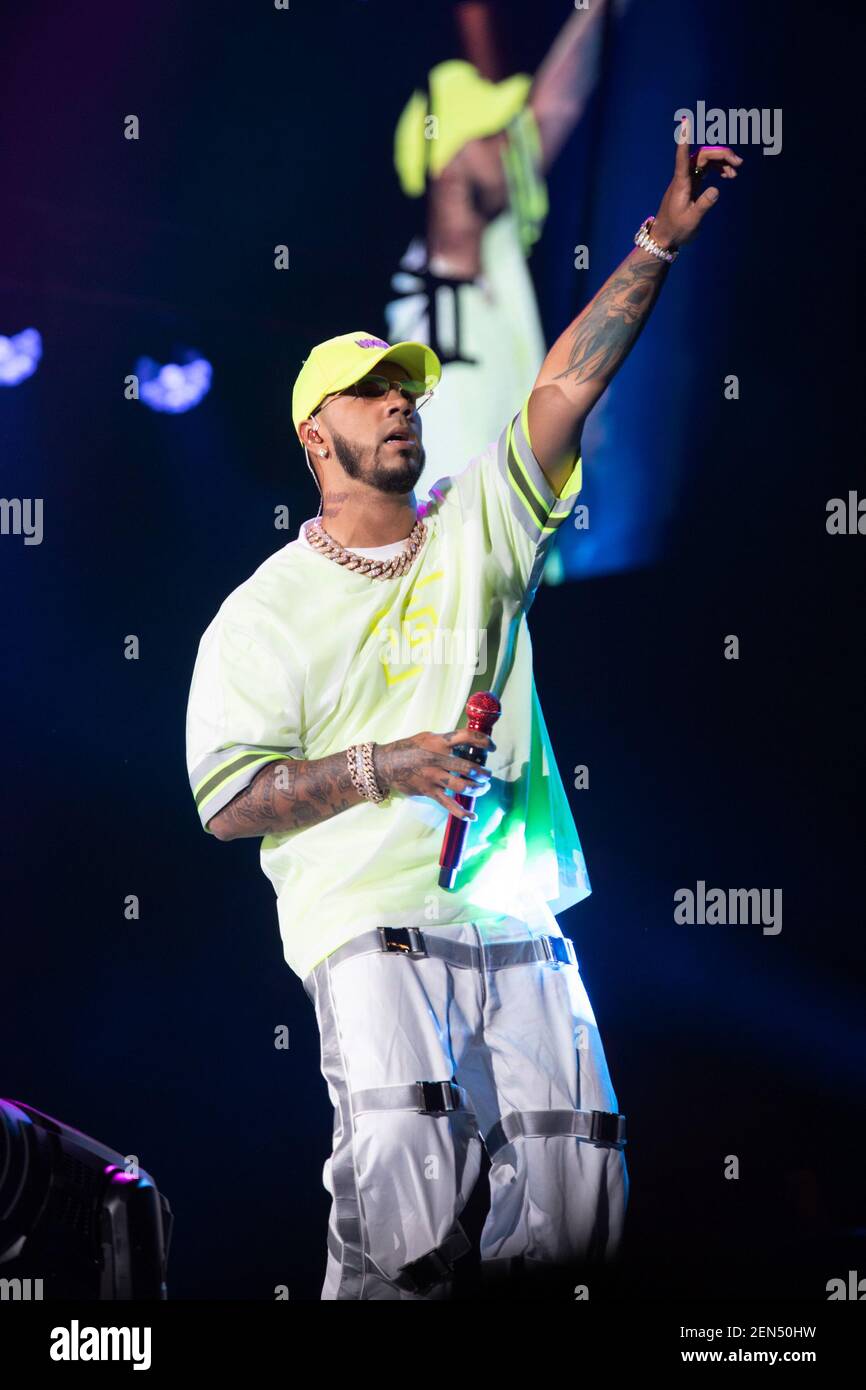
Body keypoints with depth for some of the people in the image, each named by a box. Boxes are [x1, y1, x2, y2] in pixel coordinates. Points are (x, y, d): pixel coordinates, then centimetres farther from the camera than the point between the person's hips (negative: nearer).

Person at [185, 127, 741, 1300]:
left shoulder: (477, 529, 16)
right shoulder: (265, 612, 7)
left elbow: (570, 381, 6)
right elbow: (227, 801, 0)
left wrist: (662, 239, -3)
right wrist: (382, 768, -11)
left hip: (516, 926, 4)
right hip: (369, 925, -4)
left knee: (576, 1216, -6)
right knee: (409, 1155, -28)